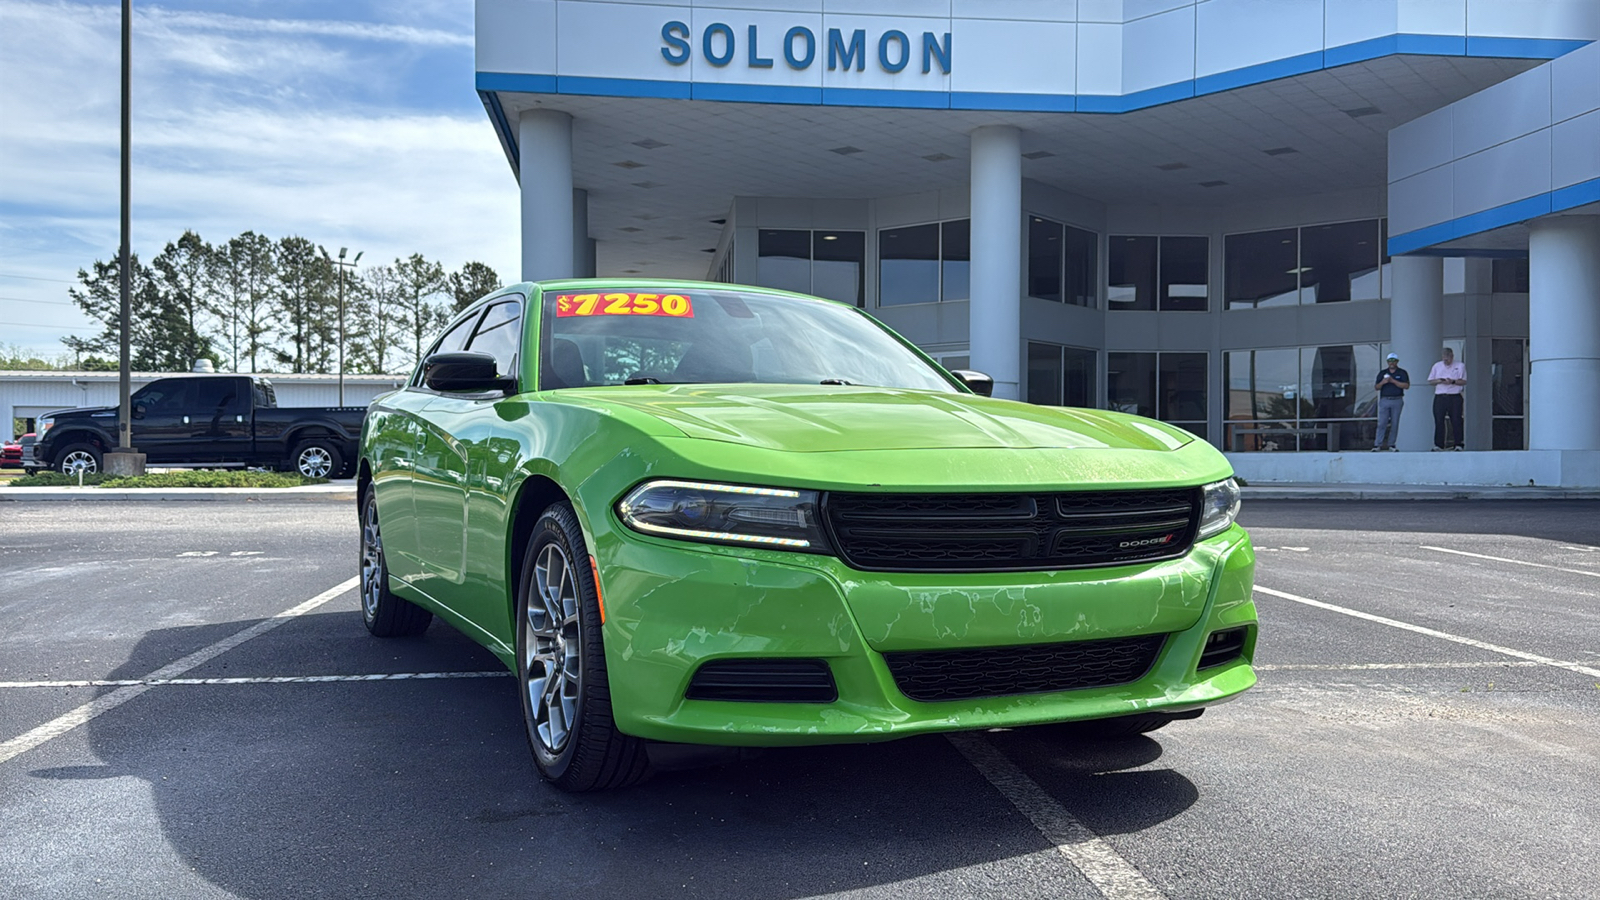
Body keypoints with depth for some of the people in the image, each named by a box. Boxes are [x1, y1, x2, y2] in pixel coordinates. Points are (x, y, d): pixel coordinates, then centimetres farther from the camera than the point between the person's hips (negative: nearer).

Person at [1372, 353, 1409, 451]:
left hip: (1397, 401, -1)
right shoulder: (1382, 373, 13)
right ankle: (1377, 445, -7)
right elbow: (1376, 387, 10)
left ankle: (1391, 444, 8)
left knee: (1395, 423, 2)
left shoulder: (1402, 373, 6)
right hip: (1384, 400, 1)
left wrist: (1393, 381, -13)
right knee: (1382, 423, -6)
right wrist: (1382, 382, -11)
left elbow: (1406, 385, -6)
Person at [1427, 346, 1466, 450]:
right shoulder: (1437, 366, 12)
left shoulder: (1460, 366, 6)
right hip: (1440, 397, 2)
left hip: (1454, 398, -2)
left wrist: (1453, 381, -15)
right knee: (1439, 421, 0)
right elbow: (1430, 381, 13)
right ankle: (1438, 445, 4)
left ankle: (1458, 444, 0)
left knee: (1456, 421, -3)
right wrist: (1439, 381, -7)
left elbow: (1464, 381, 2)